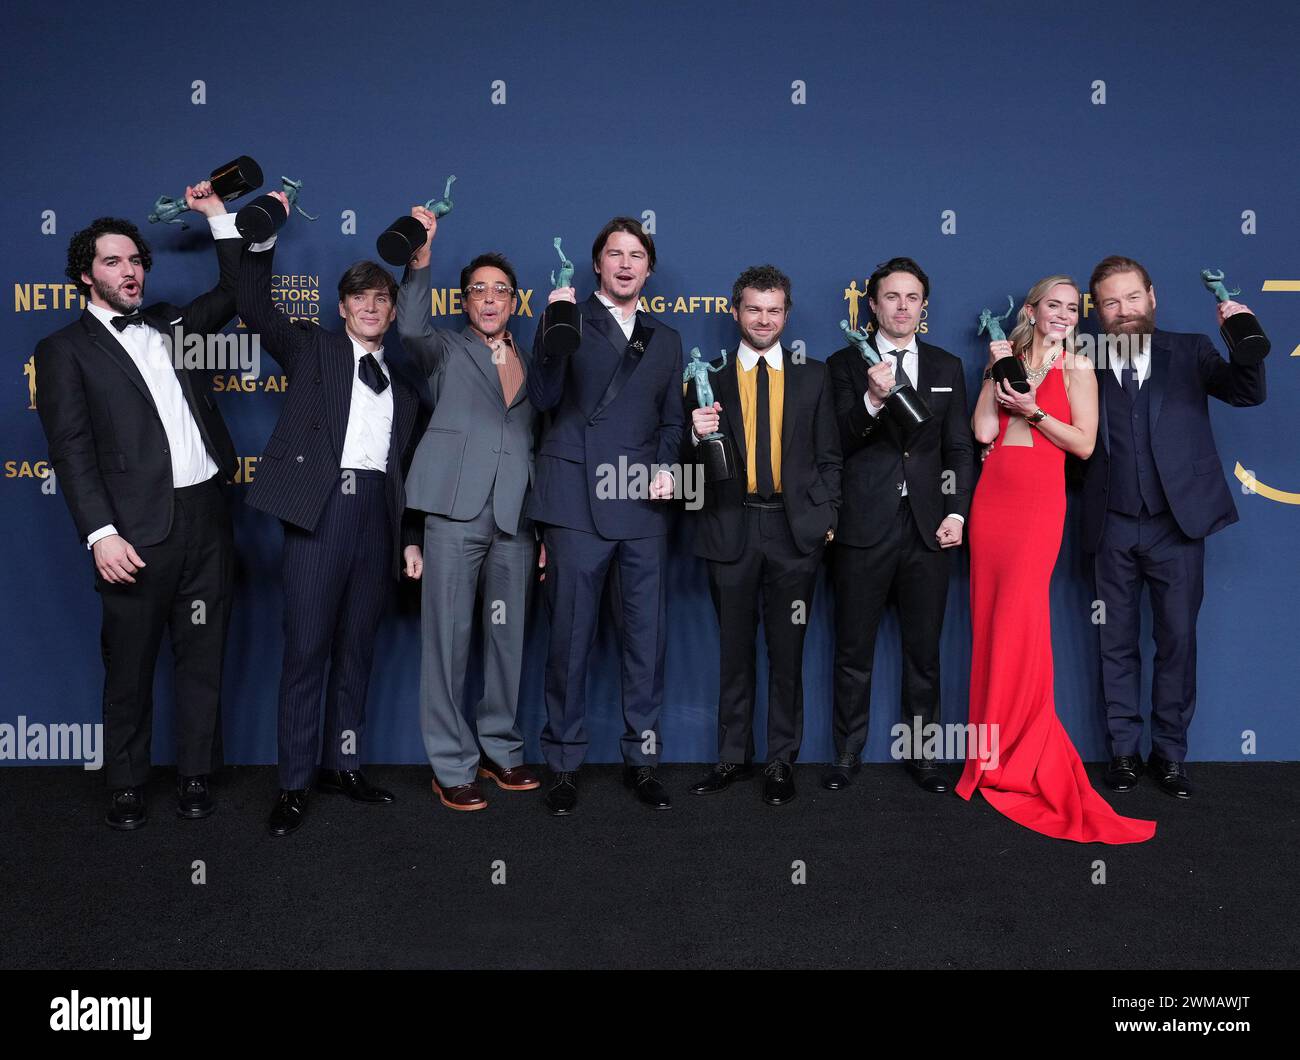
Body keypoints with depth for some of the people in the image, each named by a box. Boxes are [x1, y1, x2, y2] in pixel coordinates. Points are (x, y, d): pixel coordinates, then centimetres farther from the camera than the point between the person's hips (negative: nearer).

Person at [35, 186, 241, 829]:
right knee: (130, 662, 6)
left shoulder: (170, 325, 17)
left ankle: (194, 774, 21)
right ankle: (126, 786, 20)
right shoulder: (65, 349, 3)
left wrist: (218, 214, 17)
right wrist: (101, 534, -15)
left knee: (203, 653, 9)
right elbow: (71, 450, -5)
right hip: (138, 529, -4)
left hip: (206, 514, 4)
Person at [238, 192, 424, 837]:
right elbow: (254, 306, 0)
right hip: (318, 508, -4)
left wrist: (411, 538, 14)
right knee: (305, 649, -5)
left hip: (378, 515, 4)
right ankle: (294, 784, 3)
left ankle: (340, 765, 21)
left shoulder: (404, 388, 21)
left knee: (356, 648, 9)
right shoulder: (313, 350, 13)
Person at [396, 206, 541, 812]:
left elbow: (538, 443, 17)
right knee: (448, 637, -1)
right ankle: (452, 767, 8)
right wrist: (421, 256, -24)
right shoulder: (446, 352, 9)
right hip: (455, 512, -3)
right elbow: (411, 328, -14)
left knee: (507, 635, 9)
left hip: (516, 517, 4)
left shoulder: (532, 364, 19)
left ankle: (500, 750, 23)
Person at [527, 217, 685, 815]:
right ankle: (564, 765, 14)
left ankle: (641, 759, 18)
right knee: (570, 636, 1)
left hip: (643, 506, 4)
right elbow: (543, 398, -6)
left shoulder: (665, 340, 19)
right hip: (578, 502, -3)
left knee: (646, 636, 5)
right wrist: (552, 328, -17)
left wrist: (667, 467, 1)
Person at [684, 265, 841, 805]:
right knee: (734, 649, 10)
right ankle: (733, 756, 22)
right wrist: (698, 435, -17)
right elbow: (694, 460, 5)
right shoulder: (710, 377, 7)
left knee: (787, 650, 6)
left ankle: (782, 760, 17)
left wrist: (826, 518, -1)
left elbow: (828, 457, 9)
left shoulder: (812, 376, 9)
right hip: (730, 529, 0)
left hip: (794, 529, 0)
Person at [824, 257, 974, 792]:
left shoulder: (947, 367, 13)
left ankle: (922, 753, 20)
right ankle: (847, 754, 17)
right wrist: (872, 399, -23)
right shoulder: (845, 363, 4)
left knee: (924, 652, 8)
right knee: (853, 651, 5)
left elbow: (958, 448, 11)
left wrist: (956, 512, 0)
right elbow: (836, 444, -6)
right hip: (864, 527, -2)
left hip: (927, 527, 2)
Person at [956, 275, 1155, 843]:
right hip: (992, 496, 4)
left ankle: (1016, 758, 2)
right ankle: (995, 746, 15)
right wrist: (993, 373, 1)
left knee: (1019, 617, -11)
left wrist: (1033, 412, -11)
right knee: (988, 617, 3)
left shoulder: (1078, 368, 5)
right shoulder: (1008, 363, 15)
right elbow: (983, 432, 4)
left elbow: (1084, 444, -2)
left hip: (1039, 501, -4)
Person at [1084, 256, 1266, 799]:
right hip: (1114, 527, 0)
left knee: (1177, 640, 5)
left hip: (1177, 522, 0)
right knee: (1117, 643, 8)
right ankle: (1124, 750, 20)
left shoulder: (1189, 351, 5)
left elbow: (1248, 393, -4)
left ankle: (1170, 753, 19)